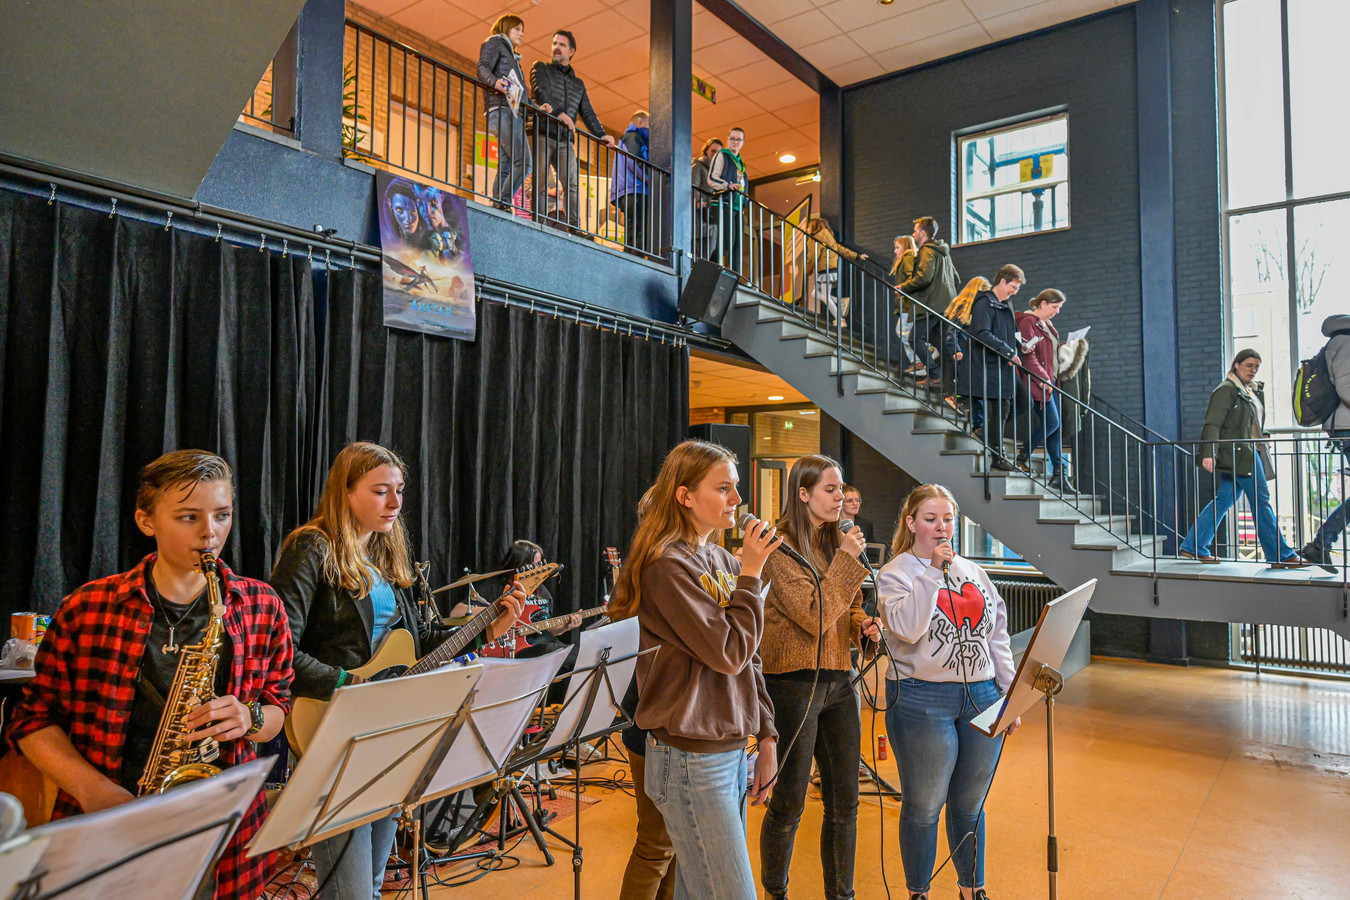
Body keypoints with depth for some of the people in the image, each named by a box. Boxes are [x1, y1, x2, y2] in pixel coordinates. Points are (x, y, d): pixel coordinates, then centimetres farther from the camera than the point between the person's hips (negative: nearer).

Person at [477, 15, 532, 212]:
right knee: (524, 162, -22)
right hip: (502, 110, -9)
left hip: (514, 113, 9)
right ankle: (503, 203, -24)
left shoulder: (511, 55, 35)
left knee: (506, 169, -2)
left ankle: (498, 206, -6)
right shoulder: (495, 42, 11)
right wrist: (495, 82, -28)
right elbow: (482, 68, -7)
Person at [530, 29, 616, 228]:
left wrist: (601, 134, 4)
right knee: (539, 179, -13)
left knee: (572, 184, -11)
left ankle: (574, 227, -17)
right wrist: (558, 112, -22)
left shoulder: (578, 84, 28)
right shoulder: (540, 68, 15)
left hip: (565, 139, 3)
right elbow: (540, 91, -4)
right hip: (542, 134, -3)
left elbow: (587, 112, 22)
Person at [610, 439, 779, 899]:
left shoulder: (725, 561, 10)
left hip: (734, 750, 8)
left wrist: (767, 736, 12)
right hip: (692, 757, -8)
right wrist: (750, 574, -14)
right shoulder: (667, 566, -15)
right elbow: (728, 653, -20)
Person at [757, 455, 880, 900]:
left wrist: (863, 624, 0)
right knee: (788, 801, 5)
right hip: (794, 681, -7)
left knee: (844, 800, 13)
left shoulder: (836, 541, 11)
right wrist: (846, 560, -17)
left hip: (838, 679, 7)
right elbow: (815, 616, -19)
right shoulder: (780, 547, -12)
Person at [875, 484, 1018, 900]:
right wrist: (933, 572, -19)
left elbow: (997, 637, 15)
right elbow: (906, 628, -21)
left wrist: (1010, 694, 11)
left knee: (969, 804, 17)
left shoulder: (973, 571, 13)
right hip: (922, 700, -5)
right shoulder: (895, 573, -4)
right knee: (923, 806, 6)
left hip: (982, 697, 5)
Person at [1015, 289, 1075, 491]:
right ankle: (1023, 457, 3)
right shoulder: (1028, 322, -9)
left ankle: (1059, 473, 7)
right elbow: (1028, 355, -17)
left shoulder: (1047, 325, 21)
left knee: (1055, 426, 5)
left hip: (1051, 381, 9)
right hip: (1038, 382, -9)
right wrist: (1042, 378, -21)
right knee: (1051, 422, -12)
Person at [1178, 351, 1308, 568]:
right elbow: (1212, 423, -18)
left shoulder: (1253, 390, 19)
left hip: (1250, 453, 9)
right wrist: (1209, 453, -27)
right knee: (1261, 500, -6)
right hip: (1237, 453, -9)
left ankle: (1193, 546, 11)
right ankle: (1280, 555, 0)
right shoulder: (1226, 389, -9)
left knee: (1224, 499, 8)